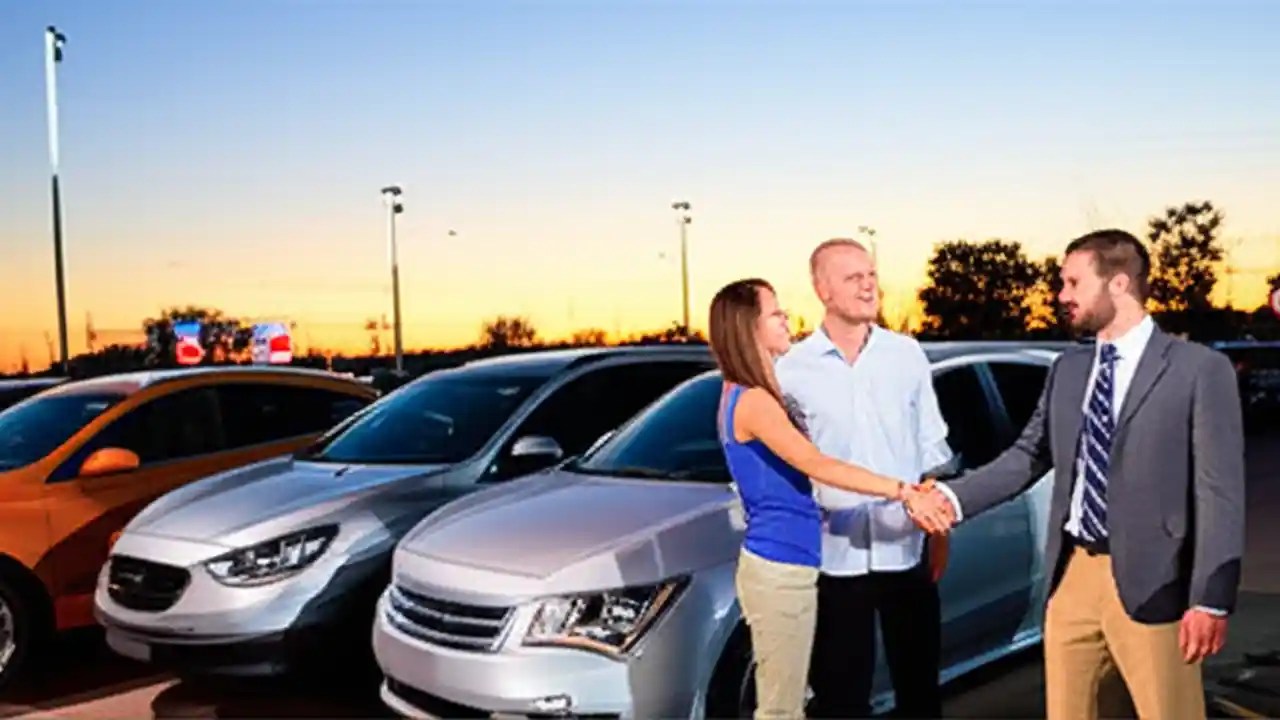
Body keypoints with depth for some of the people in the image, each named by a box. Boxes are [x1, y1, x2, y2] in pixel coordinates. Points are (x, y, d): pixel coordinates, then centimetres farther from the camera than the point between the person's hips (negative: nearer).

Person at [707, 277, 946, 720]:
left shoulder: (746, 396, 13)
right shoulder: (753, 401, -18)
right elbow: (817, 466, -24)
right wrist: (902, 492, -26)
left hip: (783, 566, 10)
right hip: (779, 570, -10)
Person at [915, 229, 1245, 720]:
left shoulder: (1200, 368, -6)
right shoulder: (1067, 369, 11)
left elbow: (1220, 491, -9)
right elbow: (1029, 455, 13)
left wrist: (1211, 599, -13)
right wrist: (954, 497, -2)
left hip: (1149, 583, -5)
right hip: (1072, 575, 5)